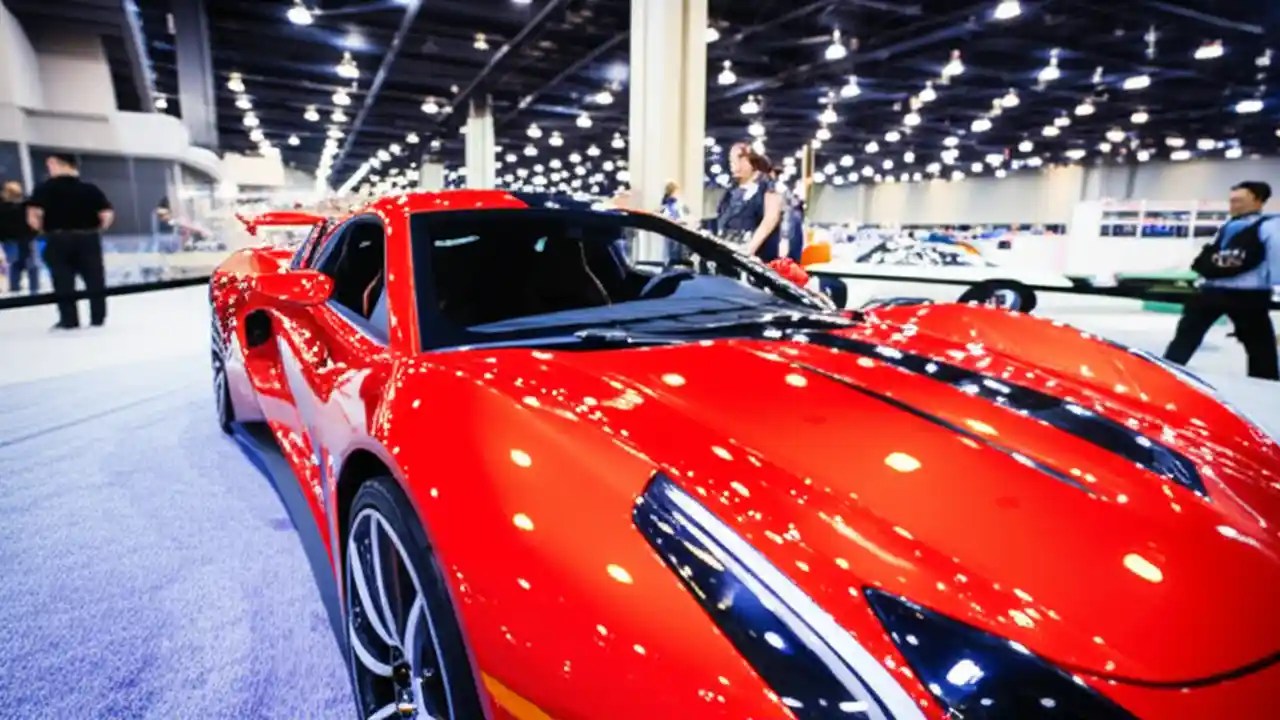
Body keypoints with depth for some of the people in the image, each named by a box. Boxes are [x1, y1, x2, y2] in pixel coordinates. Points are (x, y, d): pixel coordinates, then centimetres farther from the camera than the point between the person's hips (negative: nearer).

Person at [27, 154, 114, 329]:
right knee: (94, 280, 8)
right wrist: (95, 230, 11)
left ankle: (69, 320, 5)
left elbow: (34, 215, -12)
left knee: (63, 281, 4)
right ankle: (98, 317, 8)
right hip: (88, 238, 2)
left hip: (58, 239, -2)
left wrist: (43, 230, 7)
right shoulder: (91, 188, 3)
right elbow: (107, 215, -3)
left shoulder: (45, 188, -3)